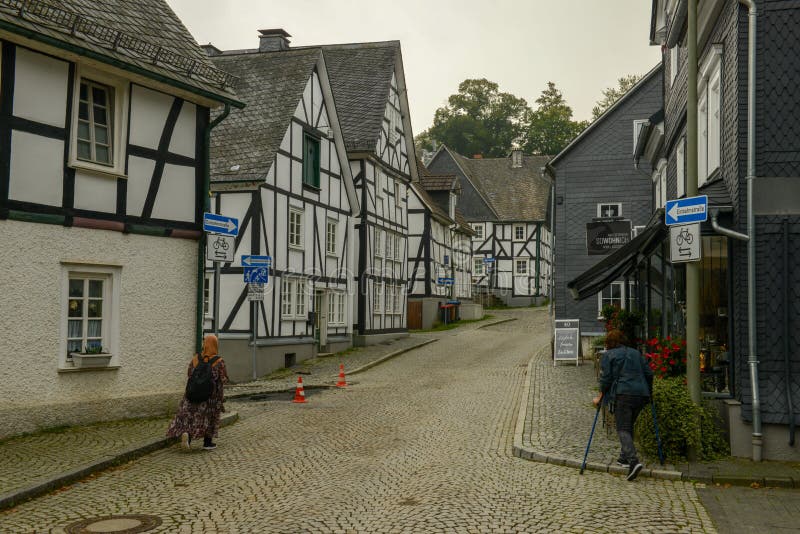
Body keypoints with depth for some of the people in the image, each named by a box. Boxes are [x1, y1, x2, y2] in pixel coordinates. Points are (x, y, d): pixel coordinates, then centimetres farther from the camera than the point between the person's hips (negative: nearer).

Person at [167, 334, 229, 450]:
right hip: (212, 395, -2)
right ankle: (207, 442, 19)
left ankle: (187, 433, -14)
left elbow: (190, 374, 3)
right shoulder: (219, 362, -15)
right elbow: (224, 380, -11)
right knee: (209, 417, 15)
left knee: (190, 415, 13)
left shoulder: (196, 358, -6)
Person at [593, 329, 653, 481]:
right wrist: (648, 393, 28)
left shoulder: (608, 355, 5)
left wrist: (600, 397, 6)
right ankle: (624, 457, 25)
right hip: (641, 394, 6)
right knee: (629, 426, 21)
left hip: (622, 394, -6)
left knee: (623, 429, -8)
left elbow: (606, 378, -3)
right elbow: (649, 374, 17)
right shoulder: (636, 353, 21)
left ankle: (633, 461, -25)